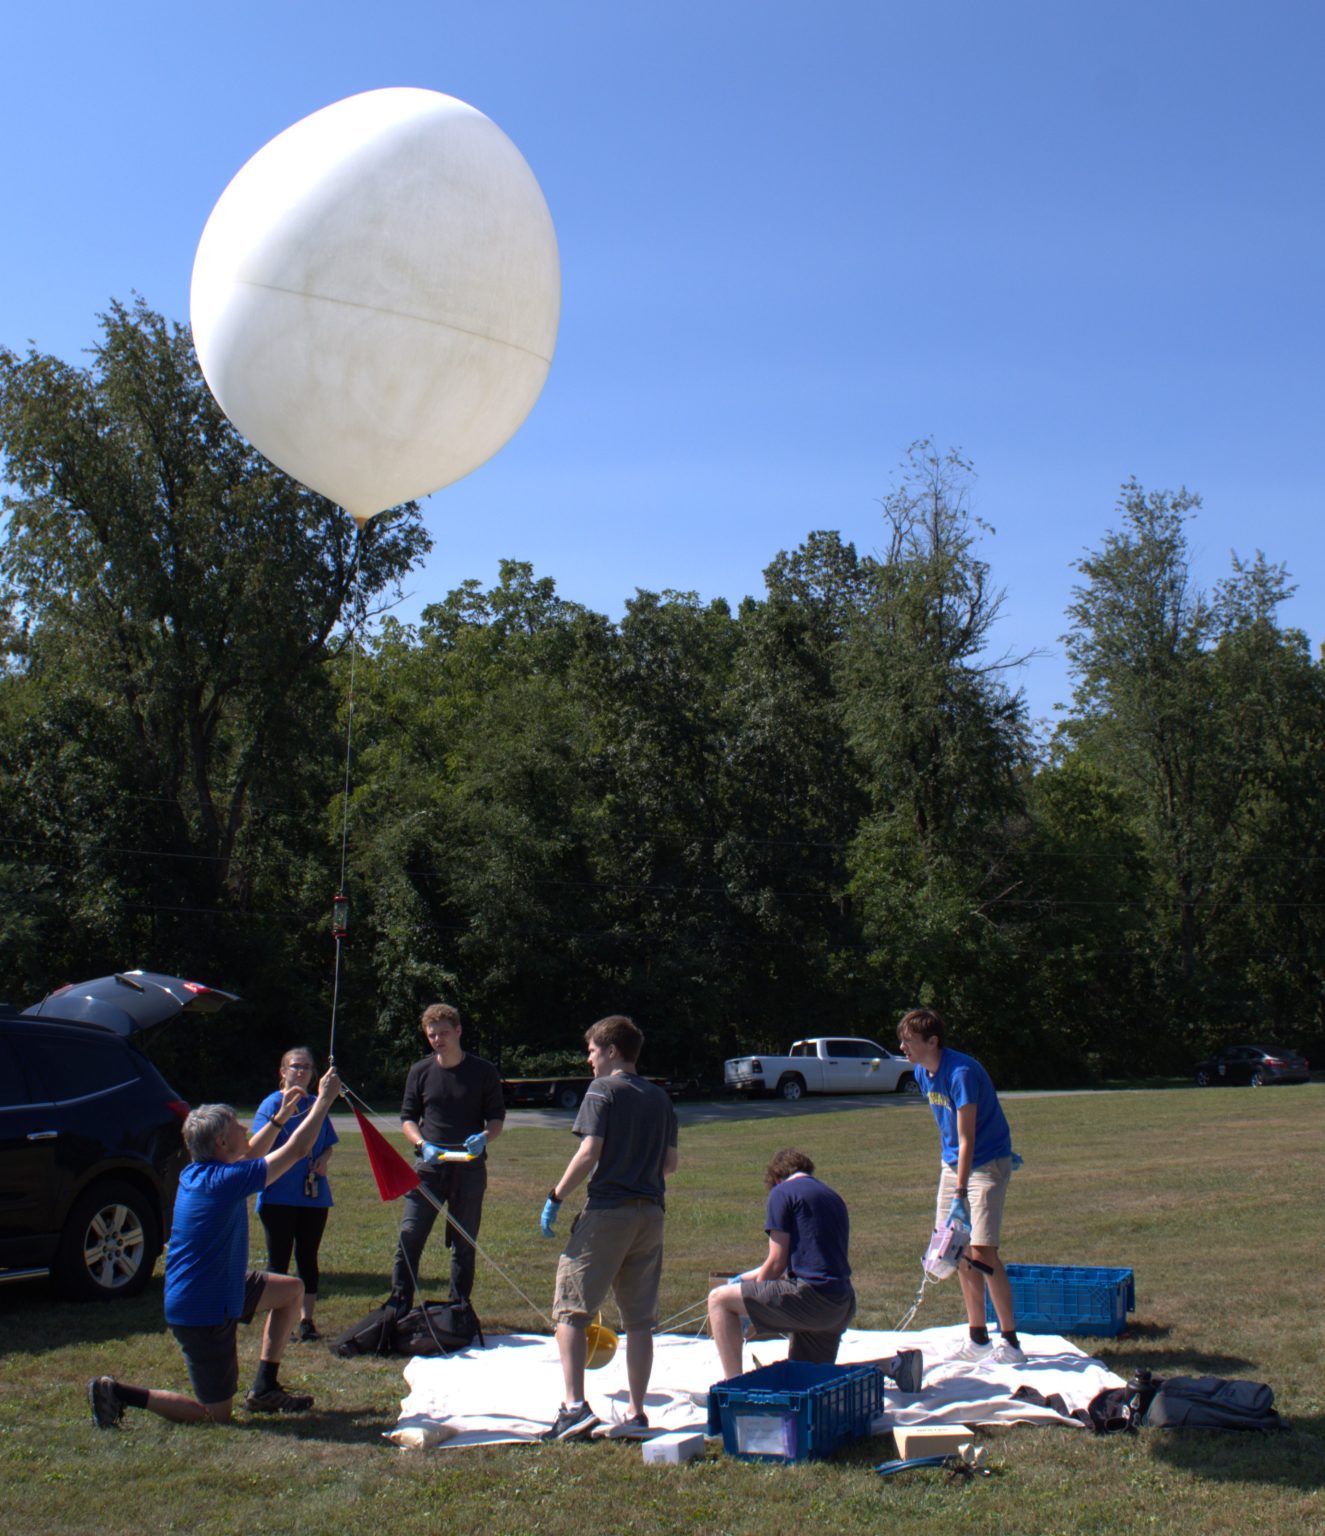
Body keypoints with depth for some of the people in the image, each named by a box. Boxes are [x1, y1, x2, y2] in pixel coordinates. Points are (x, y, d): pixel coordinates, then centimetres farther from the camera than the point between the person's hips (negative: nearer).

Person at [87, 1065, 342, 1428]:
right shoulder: (225, 1181, -25)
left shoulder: (195, 1173, 1)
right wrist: (324, 1100, -11)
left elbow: (251, 1156, 23)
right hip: (202, 1312, -10)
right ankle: (118, 1393, 2)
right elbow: (298, 1150, -21)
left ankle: (264, 1387, 22)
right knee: (216, 1414, 2)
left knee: (292, 1289, 18)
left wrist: (281, 1117, 20)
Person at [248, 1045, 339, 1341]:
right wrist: (281, 1116, -38)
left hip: (314, 1196, 5)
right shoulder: (272, 1104, -8)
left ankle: (307, 1320, 15)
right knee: (278, 1262, 0)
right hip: (279, 1197, -5)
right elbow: (255, 1150, -24)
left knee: (308, 1259, 9)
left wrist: (324, 1159, -2)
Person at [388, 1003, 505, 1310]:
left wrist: (485, 1137, -17)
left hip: (469, 1167, -1)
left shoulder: (483, 1071, 2)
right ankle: (398, 1307, -1)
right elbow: (407, 1118, 10)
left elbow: (497, 1118, 6)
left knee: (464, 1244, 7)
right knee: (410, 1236, -7)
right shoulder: (420, 1071, 6)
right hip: (428, 1167, 1)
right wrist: (423, 1144, -10)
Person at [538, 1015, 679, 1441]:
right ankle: (636, 1414, 10)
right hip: (650, 1214, 6)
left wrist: (555, 1197, -8)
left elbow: (589, 1153, -15)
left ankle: (574, 1406, -8)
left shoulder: (603, 1090, -6)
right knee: (640, 1320, 9)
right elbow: (670, 1163, 14)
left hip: (607, 1212, -6)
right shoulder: (659, 1097, 13)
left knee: (570, 1310, 1)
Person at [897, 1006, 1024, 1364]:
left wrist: (959, 1194, -30)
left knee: (982, 1252, -12)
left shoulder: (962, 1073, -25)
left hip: (986, 1163, -8)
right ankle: (978, 1338, 17)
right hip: (953, 1163, 8)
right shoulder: (922, 1072, 1)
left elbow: (967, 1139, -26)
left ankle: (1011, 1343, -3)